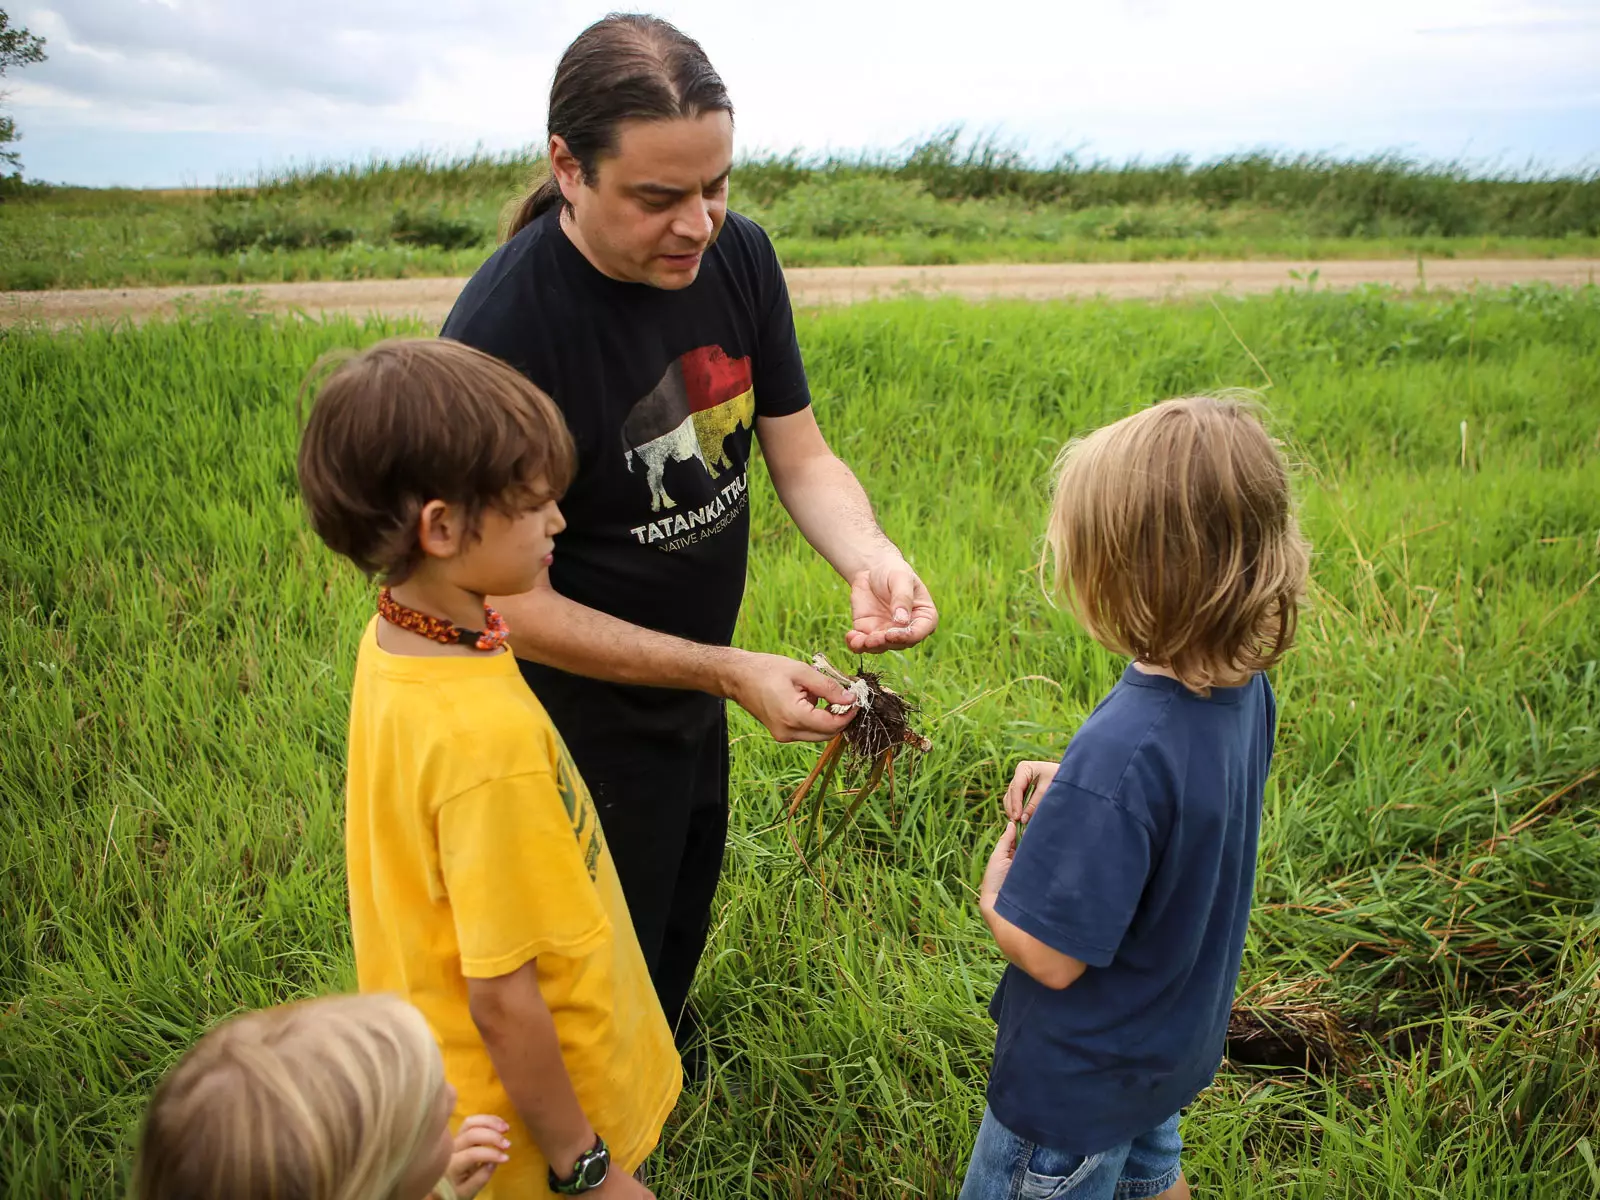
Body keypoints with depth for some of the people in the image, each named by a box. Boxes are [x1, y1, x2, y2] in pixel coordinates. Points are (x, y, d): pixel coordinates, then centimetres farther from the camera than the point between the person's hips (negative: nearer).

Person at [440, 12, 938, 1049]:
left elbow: (801, 457, -5)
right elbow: (516, 603, -25)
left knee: (684, 924, 31)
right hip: (586, 715, -6)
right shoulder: (501, 332, -30)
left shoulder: (739, 257, -12)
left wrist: (872, 558, -27)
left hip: (692, 686, 7)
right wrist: (732, 673, -29)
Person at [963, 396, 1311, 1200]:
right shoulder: (1244, 688, -13)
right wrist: (1073, 789, -6)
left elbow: (1050, 957, -32)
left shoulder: (1119, 755, -40)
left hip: (1077, 1083, -7)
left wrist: (993, 891, -13)